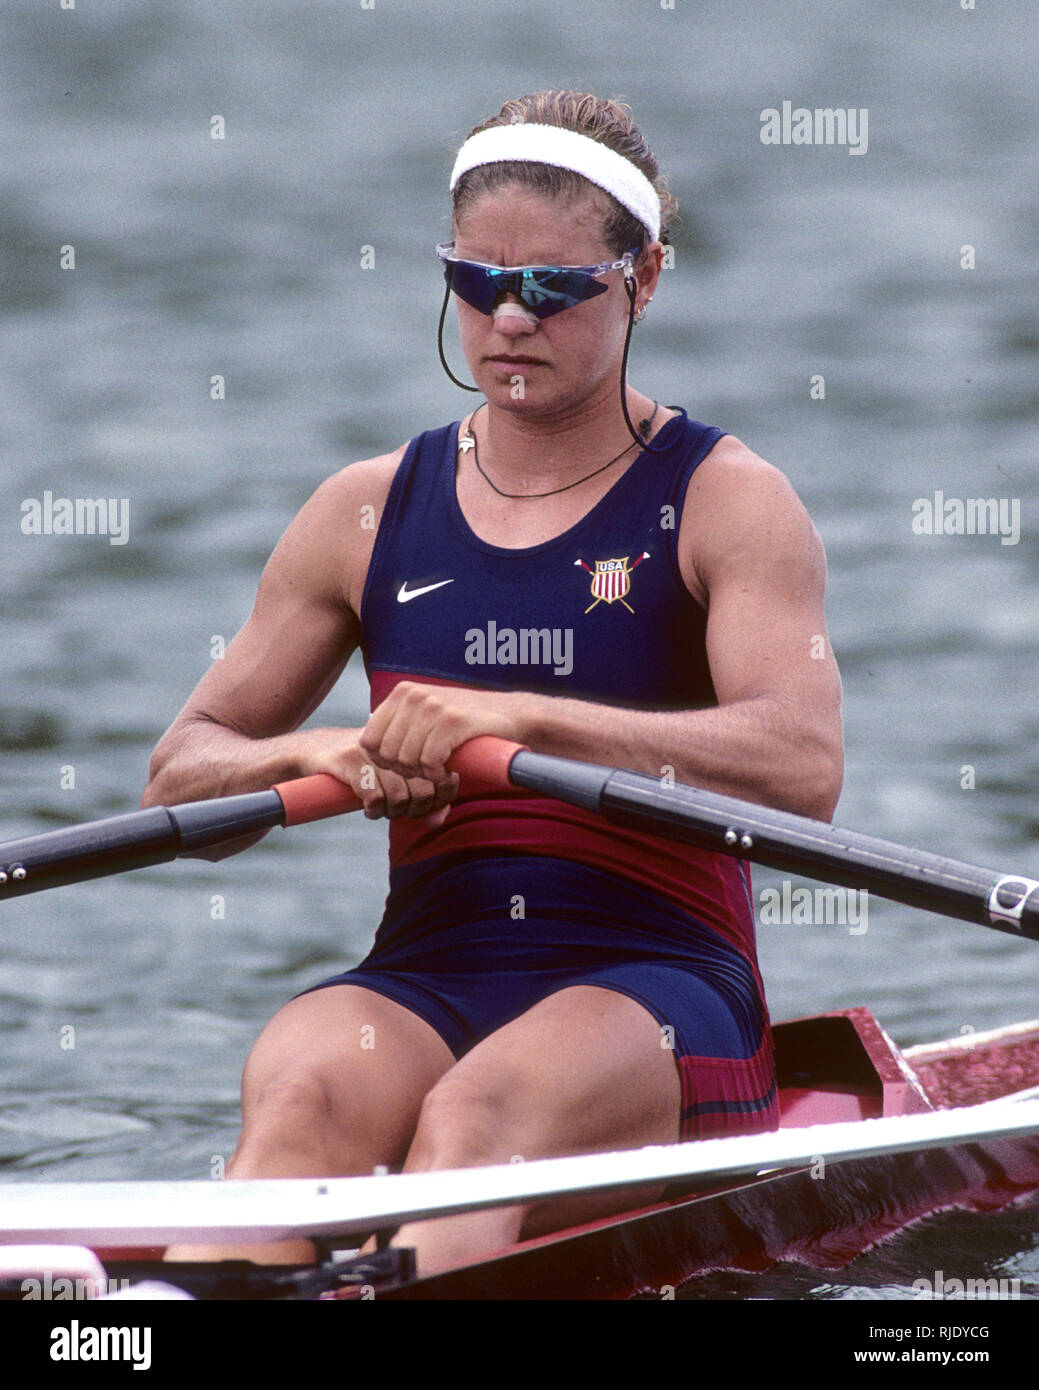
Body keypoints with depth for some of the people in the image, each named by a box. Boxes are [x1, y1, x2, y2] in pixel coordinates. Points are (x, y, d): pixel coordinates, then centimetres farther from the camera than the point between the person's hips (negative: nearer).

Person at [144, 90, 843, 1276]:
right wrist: (308, 757, -10)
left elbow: (802, 767, -16)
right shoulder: (370, 512, 15)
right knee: (303, 1098, -33)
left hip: (656, 982, -3)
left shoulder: (725, 502, 2)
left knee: (478, 1115, -37)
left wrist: (522, 717, -26)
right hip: (424, 981, 3)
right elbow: (181, 775, 15)